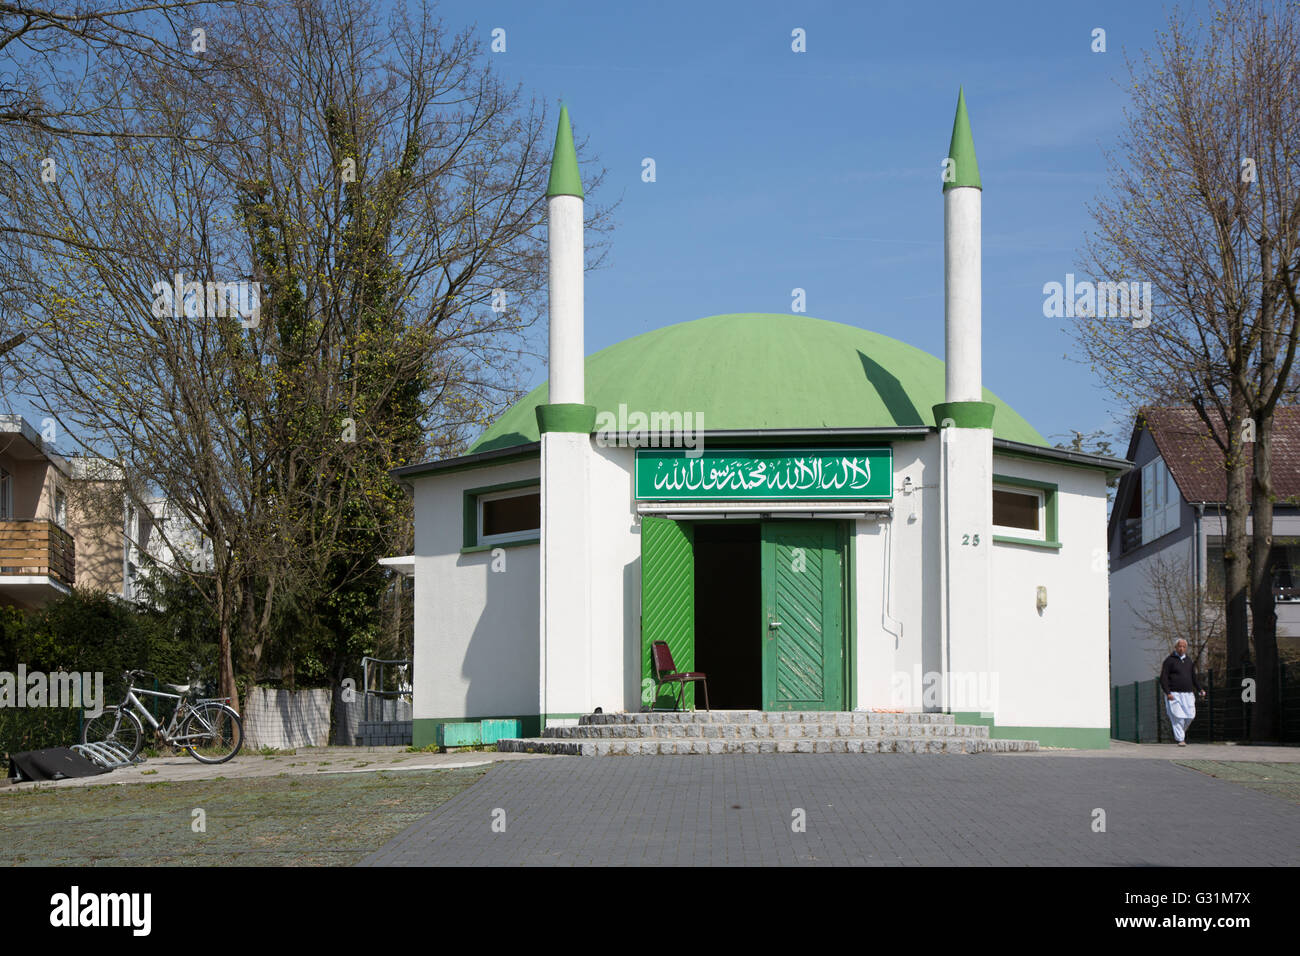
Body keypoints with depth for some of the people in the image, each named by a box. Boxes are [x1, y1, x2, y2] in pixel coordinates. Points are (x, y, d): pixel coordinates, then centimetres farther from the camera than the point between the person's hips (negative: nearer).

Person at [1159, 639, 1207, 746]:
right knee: (1178, 717, -11)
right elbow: (1163, 678, -5)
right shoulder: (1169, 660, 0)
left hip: (1188, 694, 5)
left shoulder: (1188, 661, 17)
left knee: (1190, 716, -3)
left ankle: (1181, 732, 22)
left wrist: (1200, 689, 11)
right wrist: (1167, 693, -15)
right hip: (1174, 695, -5)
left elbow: (1194, 677, 25)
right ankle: (1180, 739, -8)